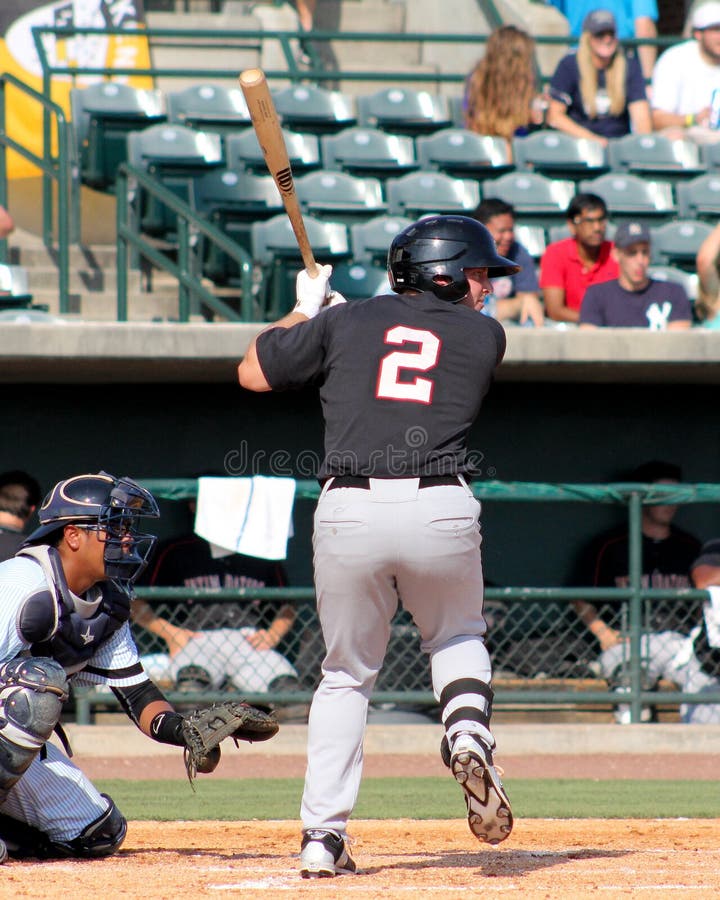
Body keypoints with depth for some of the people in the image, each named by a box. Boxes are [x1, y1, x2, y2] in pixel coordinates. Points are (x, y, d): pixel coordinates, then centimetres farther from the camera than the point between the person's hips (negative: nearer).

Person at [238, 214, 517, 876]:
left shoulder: (344, 322, 14)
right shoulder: (485, 336, 13)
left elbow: (252, 372, 23)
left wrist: (305, 309, 37)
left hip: (349, 507, 1)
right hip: (441, 509, -1)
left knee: (347, 673, 16)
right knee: (457, 638, 27)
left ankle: (323, 835, 6)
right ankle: (469, 732, -5)